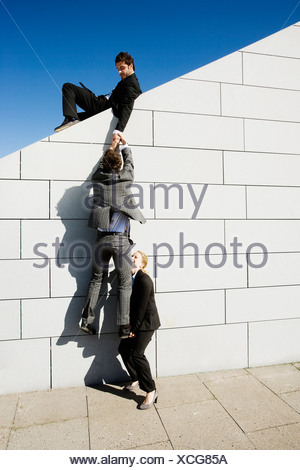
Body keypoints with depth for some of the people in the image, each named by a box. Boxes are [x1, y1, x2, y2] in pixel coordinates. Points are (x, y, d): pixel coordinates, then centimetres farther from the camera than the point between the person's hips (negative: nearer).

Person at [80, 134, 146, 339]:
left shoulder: (98, 178, 5)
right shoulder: (125, 177, -1)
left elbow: (104, 162, 27)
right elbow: (129, 161, 21)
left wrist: (113, 146, 43)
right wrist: (124, 144, 39)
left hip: (102, 238, 3)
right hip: (121, 239, -3)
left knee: (97, 278, 18)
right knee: (125, 283, 6)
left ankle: (87, 319, 16)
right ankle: (124, 326, 8)